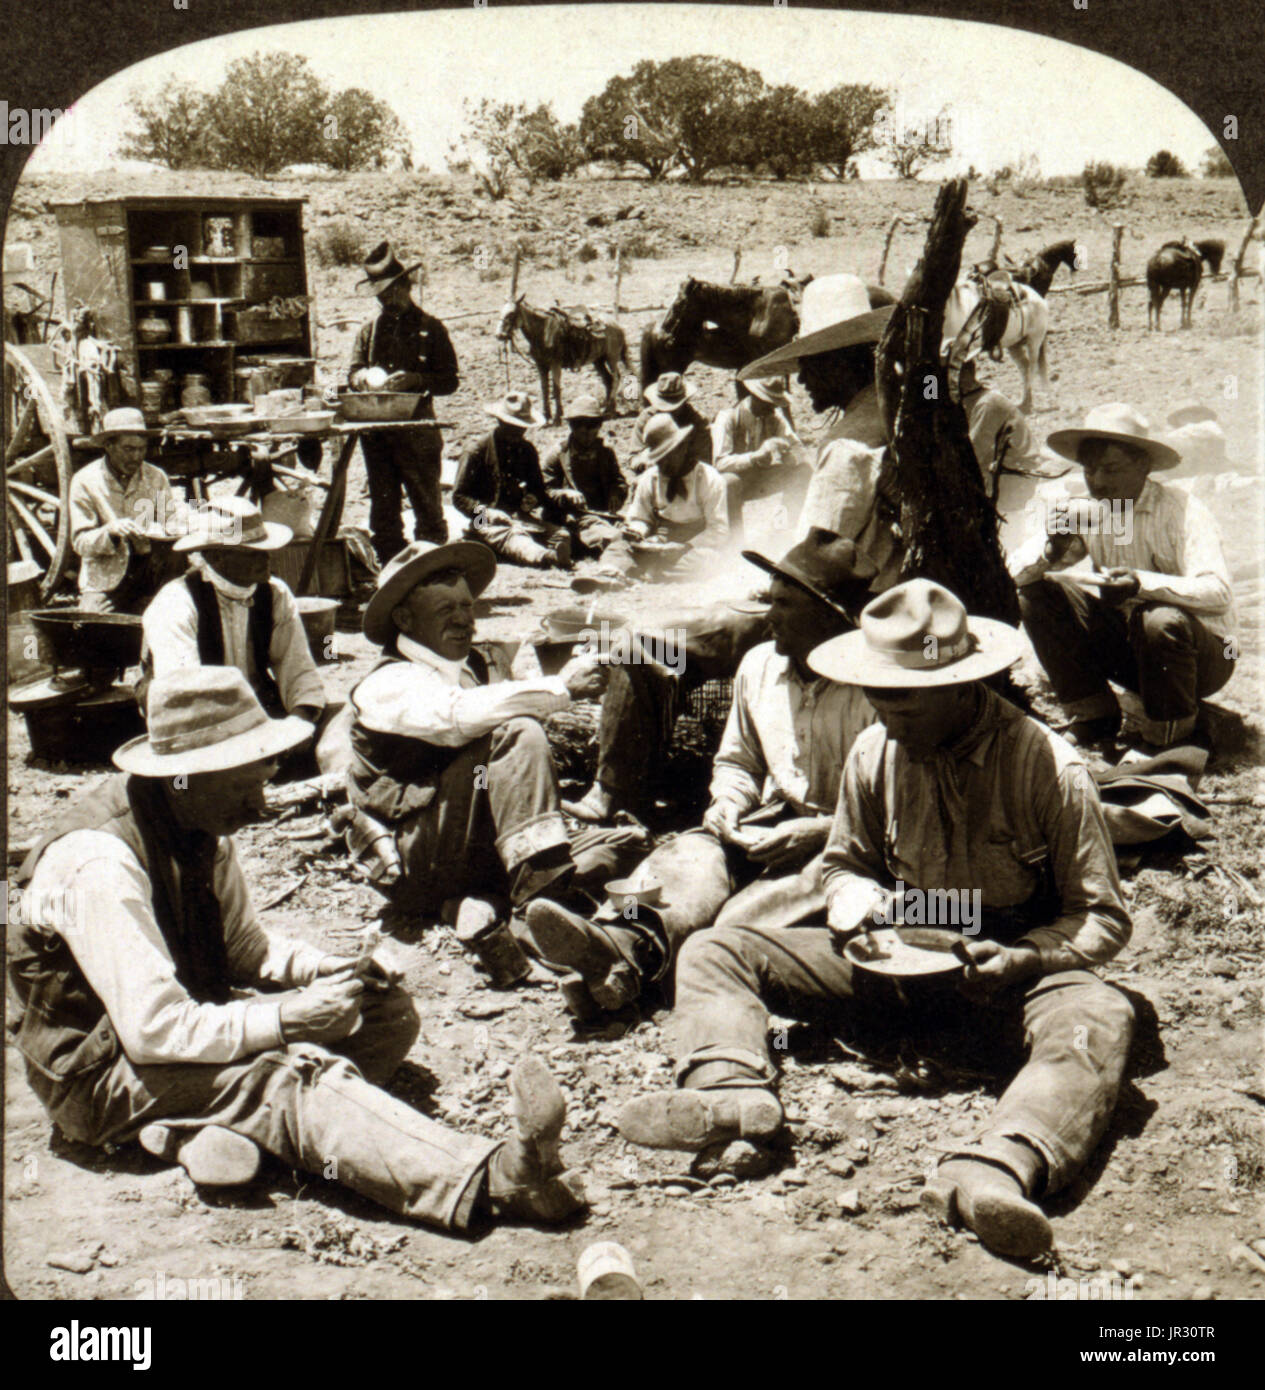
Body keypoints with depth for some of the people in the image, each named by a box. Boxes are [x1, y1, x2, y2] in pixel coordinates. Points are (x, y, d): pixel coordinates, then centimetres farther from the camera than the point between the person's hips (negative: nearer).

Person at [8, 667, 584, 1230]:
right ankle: (490, 1180, -50)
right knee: (292, 1071, -34)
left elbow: (245, 946, 9)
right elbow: (152, 1029, -30)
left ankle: (216, 1126, -26)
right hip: (102, 1075, -9)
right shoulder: (99, 865, -27)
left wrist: (327, 970, -10)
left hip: (196, 1016, 9)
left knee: (387, 1012, -5)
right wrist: (287, 1019, -31)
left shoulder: (201, 824, -1)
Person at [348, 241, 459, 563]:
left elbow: (450, 381, -1)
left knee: (427, 506, -2)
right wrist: (364, 377, -7)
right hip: (375, 428, 5)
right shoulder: (370, 330, 15)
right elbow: (353, 371, 17)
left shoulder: (430, 328, 3)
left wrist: (415, 380, -18)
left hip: (417, 429, -4)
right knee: (383, 507, 7)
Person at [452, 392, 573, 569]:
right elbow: (459, 497, 3)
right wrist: (485, 512, -16)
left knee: (561, 534, -28)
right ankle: (546, 557, -74)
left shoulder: (527, 450, 19)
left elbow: (538, 486, 29)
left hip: (523, 516, 6)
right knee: (512, 537, -42)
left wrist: (534, 498, 2)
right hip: (489, 522, -5)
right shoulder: (478, 450, 4)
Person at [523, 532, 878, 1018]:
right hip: (772, 826, 6)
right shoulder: (758, 665, 10)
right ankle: (623, 939, -58)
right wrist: (728, 802, 1)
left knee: (822, 875, -39)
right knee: (695, 851, -25)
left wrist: (818, 831, -23)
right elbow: (736, 760, 24)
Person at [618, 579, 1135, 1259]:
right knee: (711, 950, -8)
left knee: (1098, 1016, -39)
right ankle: (732, 1091, -37)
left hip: (1008, 969, -4)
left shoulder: (1047, 765, -15)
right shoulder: (874, 752, -2)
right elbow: (845, 864, 15)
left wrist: (1019, 960, -26)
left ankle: (995, 1169, -63)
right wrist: (856, 910, -9)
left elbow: (1104, 919, -8)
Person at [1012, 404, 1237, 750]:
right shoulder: (1086, 512, -3)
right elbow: (1017, 571, -6)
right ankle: (1095, 716, 1)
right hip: (1127, 643, 5)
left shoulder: (1181, 511, -18)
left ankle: (1169, 737, -11)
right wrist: (1053, 548, -29)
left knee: (1162, 621, -39)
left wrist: (1141, 585, -45)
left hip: (1205, 653, -5)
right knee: (1034, 596, -9)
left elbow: (1218, 593, -31)